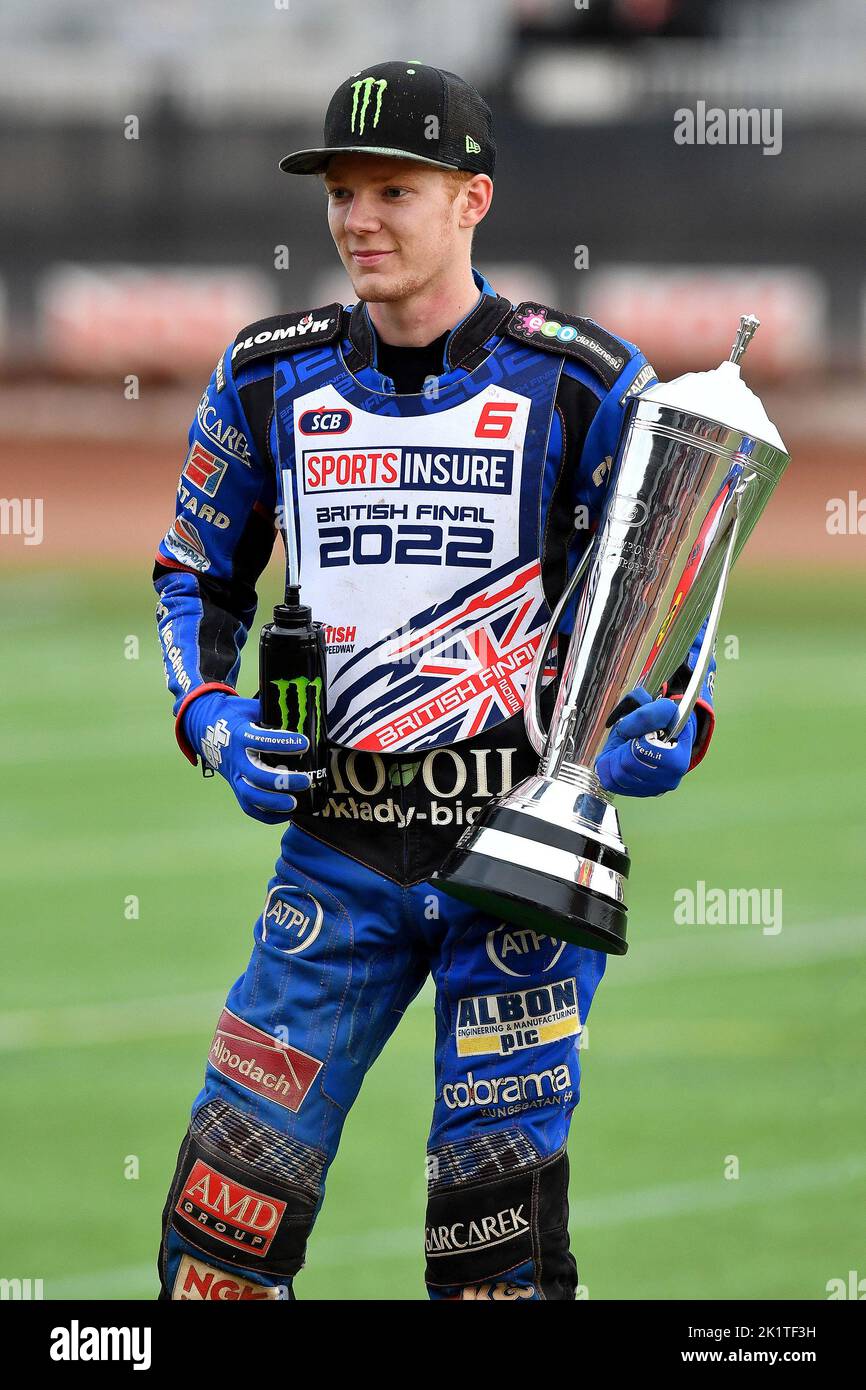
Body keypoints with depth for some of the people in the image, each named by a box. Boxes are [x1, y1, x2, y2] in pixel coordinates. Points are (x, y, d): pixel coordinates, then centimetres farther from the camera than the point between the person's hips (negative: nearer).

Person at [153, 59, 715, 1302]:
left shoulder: (584, 384, -4)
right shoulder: (268, 379, 5)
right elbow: (197, 572, 18)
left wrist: (667, 723, -17)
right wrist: (214, 718, 0)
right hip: (340, 848, 3)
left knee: (499, 1202, -3)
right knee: (232, 1192, -3)